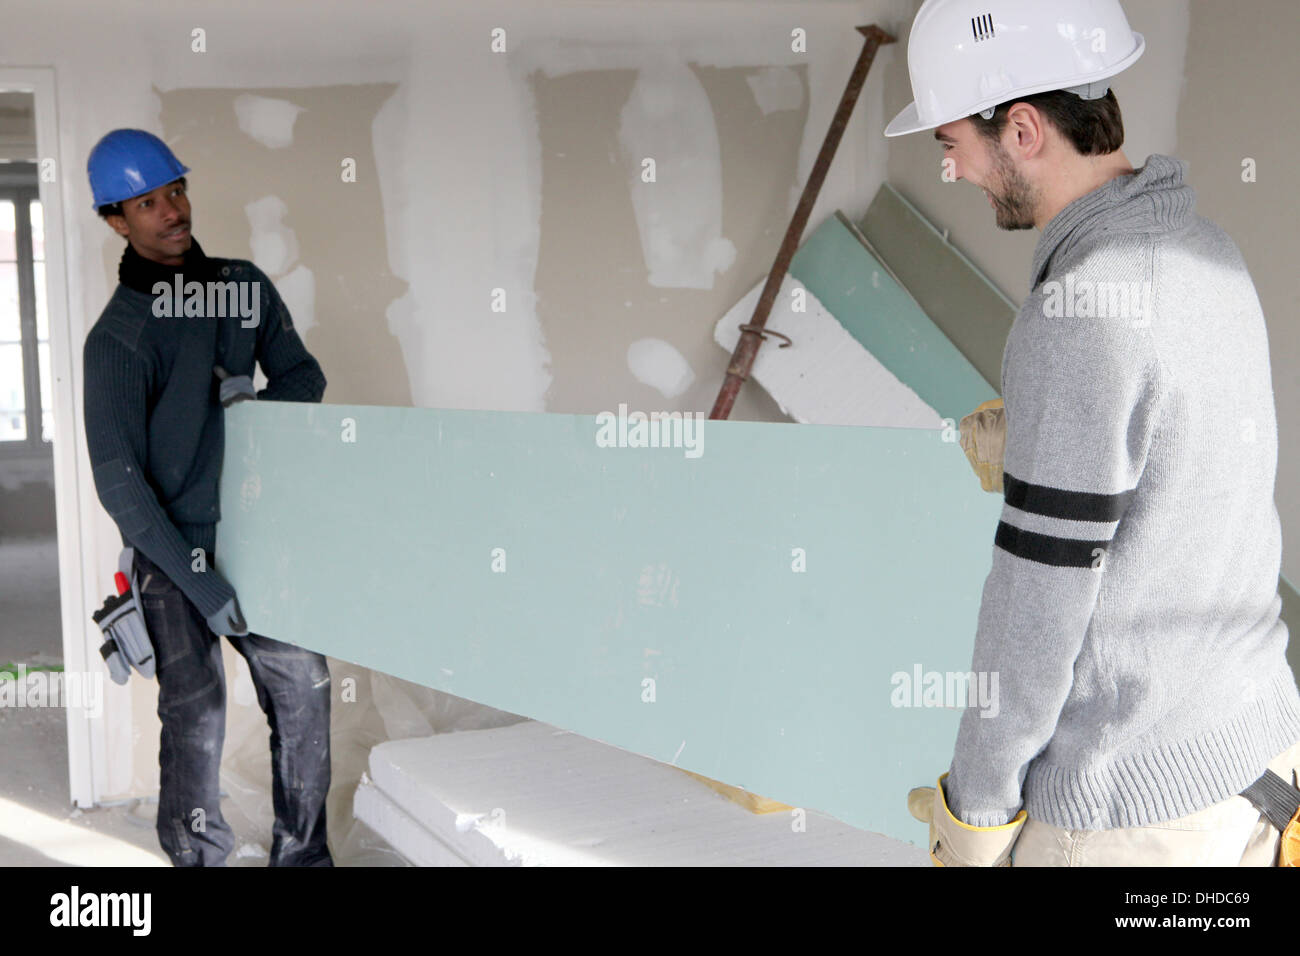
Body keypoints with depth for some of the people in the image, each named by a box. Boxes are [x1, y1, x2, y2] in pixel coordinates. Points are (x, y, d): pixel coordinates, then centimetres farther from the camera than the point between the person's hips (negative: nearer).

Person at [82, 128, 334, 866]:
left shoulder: (247, 286, 4)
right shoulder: (118, 336, -11)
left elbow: (306, 376, 12)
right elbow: (118, 480, -15)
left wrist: (259, 398, -13)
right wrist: (200, 585, -18)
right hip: (173, 554, -5)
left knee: (303, 689, 8)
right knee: (195, 718, -6)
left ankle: (303, 854, 24)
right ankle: (199, 858, 11)